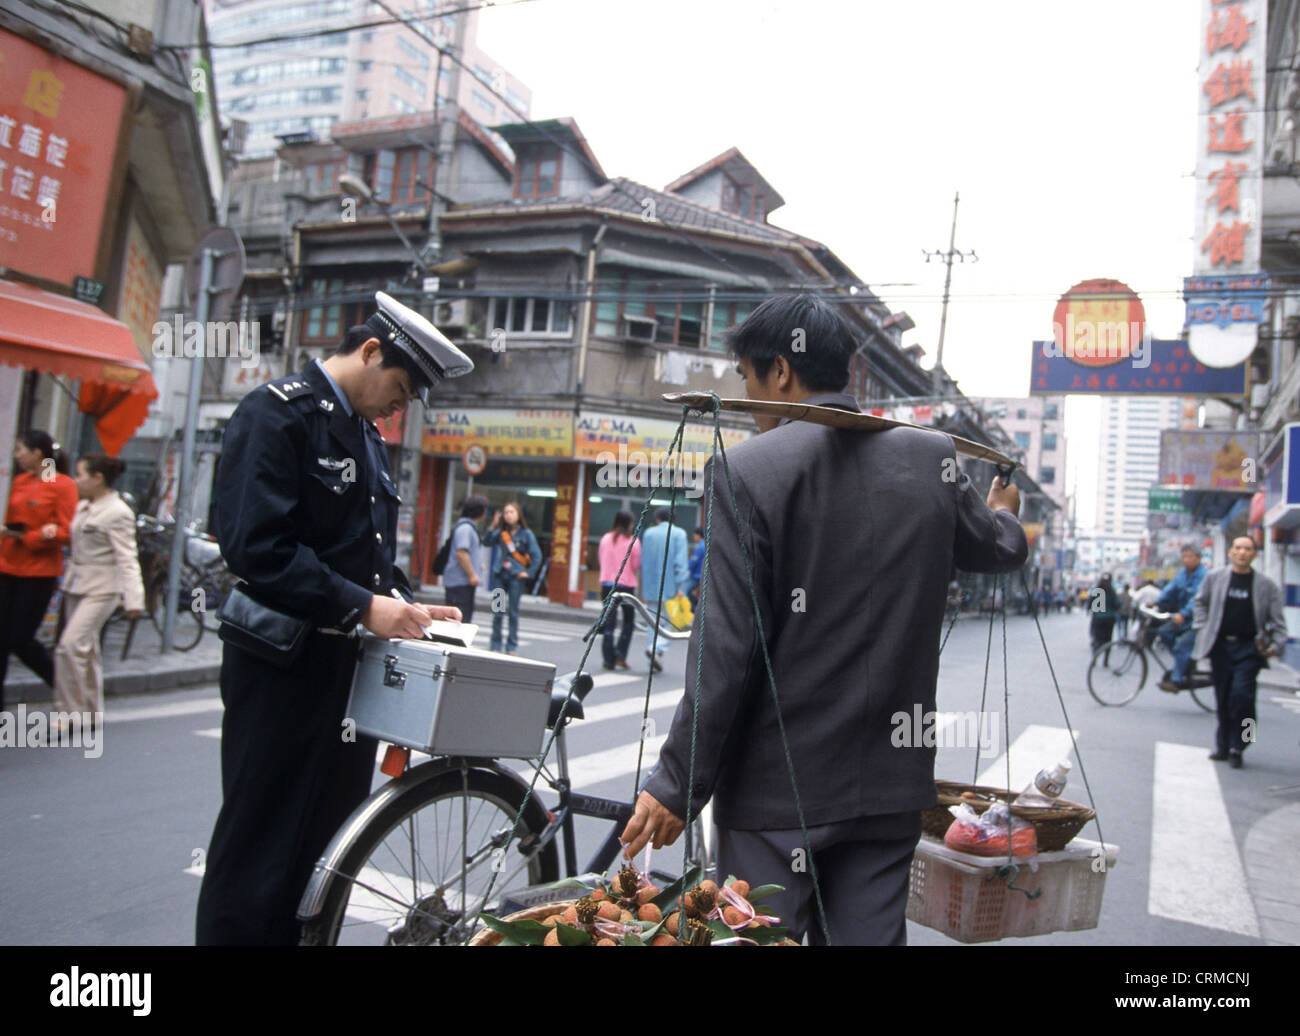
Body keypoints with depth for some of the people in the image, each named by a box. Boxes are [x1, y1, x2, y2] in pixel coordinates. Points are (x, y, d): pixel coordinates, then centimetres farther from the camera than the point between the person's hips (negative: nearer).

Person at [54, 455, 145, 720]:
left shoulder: (118, 513, -13)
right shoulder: (83, 507, 12)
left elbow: (127, 559, -17)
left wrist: (133, 599, -22)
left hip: (101, 590, -8)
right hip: (76, 587, 8)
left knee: (71, 645, -16)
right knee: (86, 650, 12)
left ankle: (72, 712, -7)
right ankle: (92, 713, 22)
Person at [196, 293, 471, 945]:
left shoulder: (366, 436, 16)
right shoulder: (277, 413, -11)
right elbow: (257, 544, -22)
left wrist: (407, 605, 5)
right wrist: (364, 606, -22)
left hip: (349, 664, 8)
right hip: (286, 668, -8)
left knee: (330, 849, 16)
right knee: (262, 851, 3)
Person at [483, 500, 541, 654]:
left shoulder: (526, 534, -3)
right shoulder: (502, 532, 7)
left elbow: (537, 556, -4)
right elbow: (487, 542, -3)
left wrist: (529, 573, -8)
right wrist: (493, 526, -11)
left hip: (516, 577, -3)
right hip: (500, 574, 3)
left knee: (513, 612, 2)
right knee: (497, 612, 5)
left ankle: (511, 647, 10)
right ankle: (495, 646, 13)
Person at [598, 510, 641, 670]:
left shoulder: (606, 539, 5)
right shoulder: (633, 541, -6)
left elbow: (601, 559, 10)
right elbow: (636, 566, -6)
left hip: (607, 583, 3)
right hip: (626, 584, -3)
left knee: (609, 621, 5)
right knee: (628, 621, 11)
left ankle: (609, 659, 2)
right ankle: (620, 655, 0)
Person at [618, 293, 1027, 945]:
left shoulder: (746, 471, -14)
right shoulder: (932, 458, 1)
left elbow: (726, 649, -16)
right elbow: (998, 550, 21)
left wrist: (678, 783, -8)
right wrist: (1004, 513, 46)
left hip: (777, 788, -4)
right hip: (891, 780, 5)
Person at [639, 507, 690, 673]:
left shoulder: (648, 533, 7)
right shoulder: (679, 533, -2)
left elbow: (643, 561, 9)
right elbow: (680, 561, -11)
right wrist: (680, 586, -13)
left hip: (651, 585, 4)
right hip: (670, 586, -4)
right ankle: (657, 648, -20)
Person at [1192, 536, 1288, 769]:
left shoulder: (1266, 585, 2)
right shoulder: (1214, 578, 5)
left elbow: (1277, 619, 7)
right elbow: (1200, 603, 18)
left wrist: (1277, 644, -5)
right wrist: (1203, 628, 7)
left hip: (1249, 647, -2)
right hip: (1220, 645, 2)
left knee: (1241, 694, -14)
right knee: (1222, 698, 6)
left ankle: (1237, 748, 1)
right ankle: (1223, 746, 20)